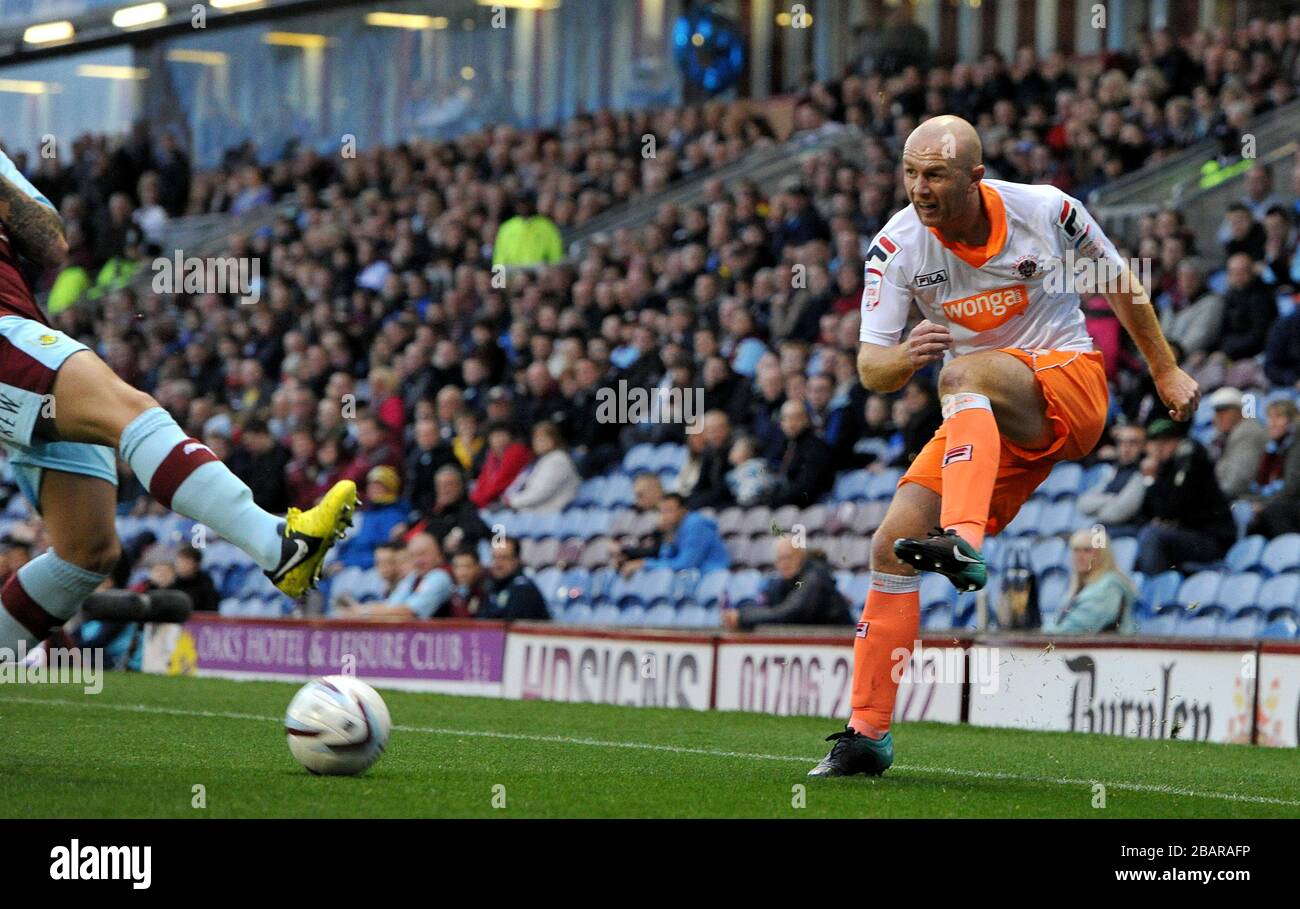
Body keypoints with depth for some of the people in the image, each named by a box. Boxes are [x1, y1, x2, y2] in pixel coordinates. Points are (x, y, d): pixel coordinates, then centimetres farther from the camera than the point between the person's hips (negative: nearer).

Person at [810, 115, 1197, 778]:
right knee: (893, 544, -10)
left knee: (963, 373, -35)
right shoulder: (896, 246, -9)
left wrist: (1166, 371, 15)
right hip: (984, 424, 4)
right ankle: (868, 735, -2)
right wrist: (903, 356, -35)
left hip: (1069, 384, -4)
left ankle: (963, 544, -54)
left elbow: (1118, 281, 7)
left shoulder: (1046, 211, -12)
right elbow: (869, 368, -11)